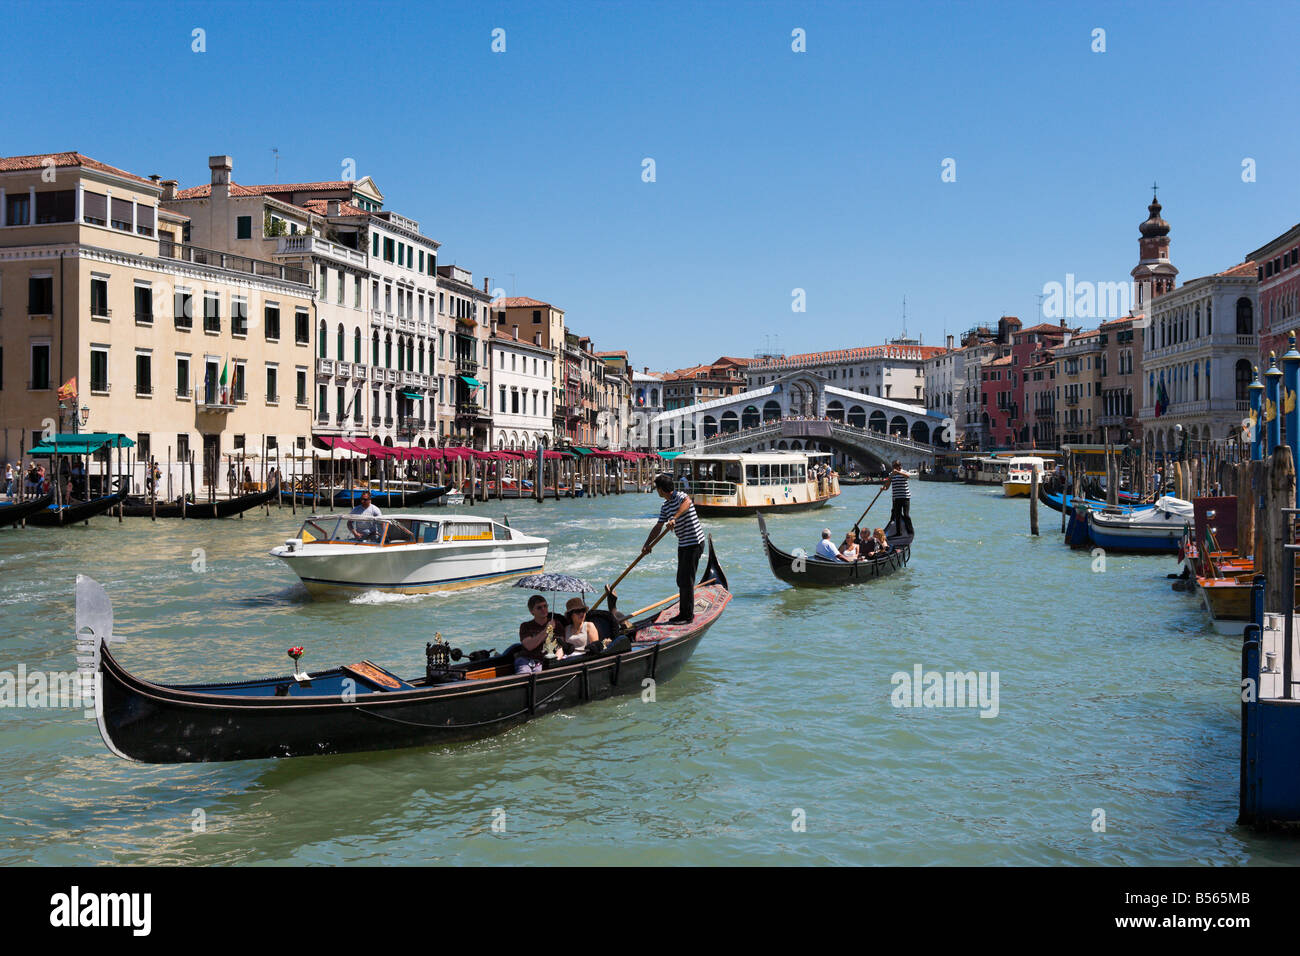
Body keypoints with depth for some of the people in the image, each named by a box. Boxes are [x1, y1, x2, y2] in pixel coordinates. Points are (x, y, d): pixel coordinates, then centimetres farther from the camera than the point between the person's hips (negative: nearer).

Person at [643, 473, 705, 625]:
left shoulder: (679, 496, -14)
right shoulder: (666, 506, 13)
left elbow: (687, 503, -38)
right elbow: (658, 527, 16)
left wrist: (674, 518, -50)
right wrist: (647, 544, 7)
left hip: (694, 543, -9)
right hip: (683, 545, 9)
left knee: (686, 580, -7)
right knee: (681, 580, 14)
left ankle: (687, 615, 0)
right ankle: (684, 613, 23)